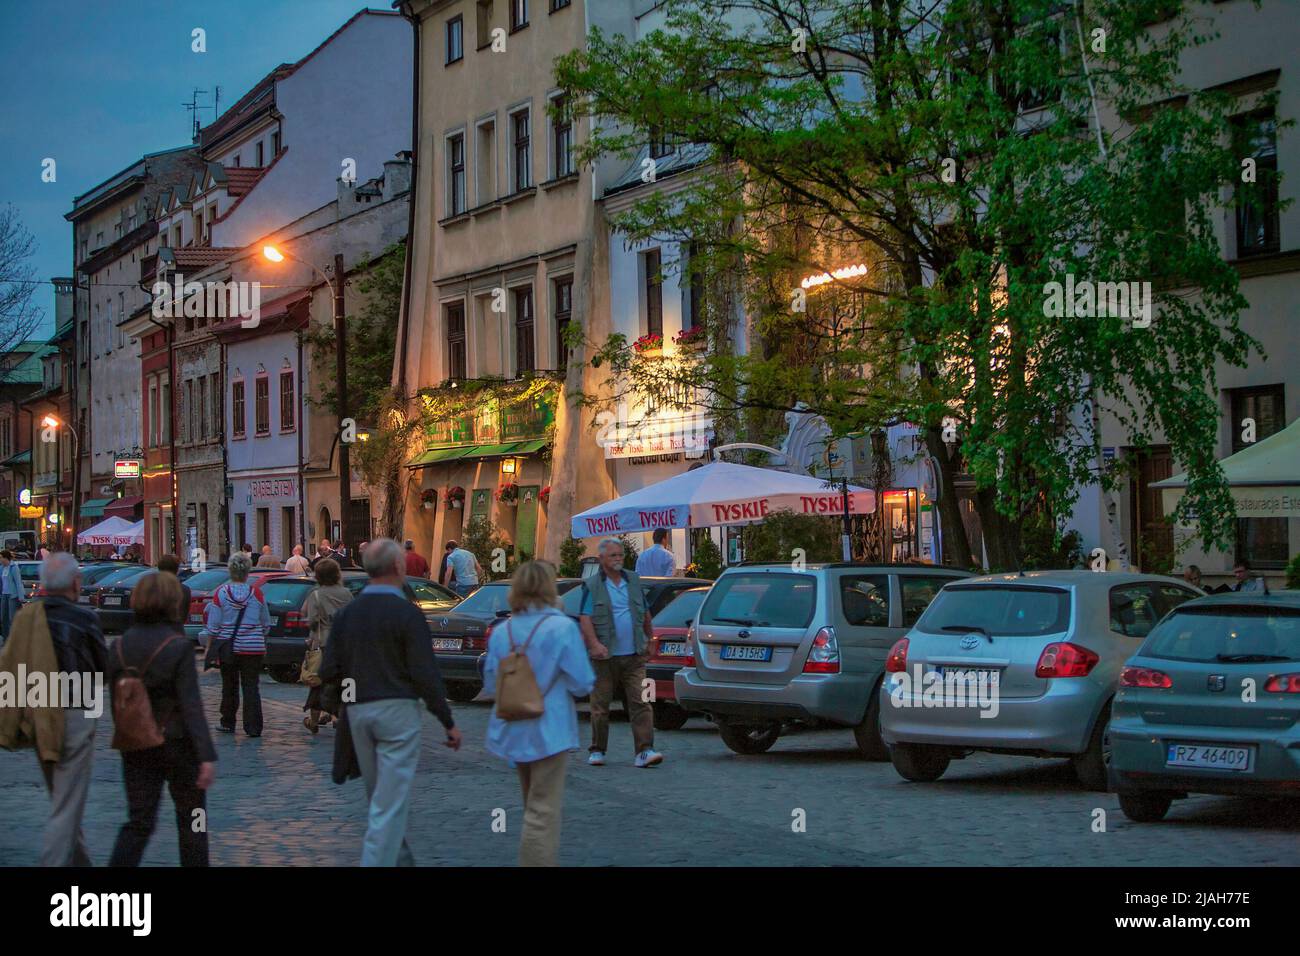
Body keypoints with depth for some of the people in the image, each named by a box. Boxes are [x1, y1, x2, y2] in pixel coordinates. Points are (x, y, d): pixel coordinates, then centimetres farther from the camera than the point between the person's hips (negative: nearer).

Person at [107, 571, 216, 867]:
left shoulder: (121, 645, 0)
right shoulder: (178, 646, -15)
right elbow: (191, 706, -18)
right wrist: (207, 756, -18)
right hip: (176, 743, -4)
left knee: (138, 821, 7)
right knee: (191, 819, 12)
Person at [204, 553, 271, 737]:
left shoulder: (220, 593, -6)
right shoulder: (256, 593, -3)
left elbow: (213, 626, -4)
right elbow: (266, 625, 6)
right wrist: (263, 646, 20)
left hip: (228, 648, 0)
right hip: (253, 648, 0)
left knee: (229, 685, 14)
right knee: (251, 687, 2)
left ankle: (228, 723, 22)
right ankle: (253, 727, -4)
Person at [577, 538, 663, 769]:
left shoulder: (634, 581, 13)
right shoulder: (592, 586, 0)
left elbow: (645, 613, 23)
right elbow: (585, 618, -10)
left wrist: (649, 637, 24)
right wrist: (595, 644, -23)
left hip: (634, 656, 3)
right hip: (606, 655, -3)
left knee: (640, 702, -8)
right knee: (601, 705, 5)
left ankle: (644, 751, -12)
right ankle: (597, 751, 17)